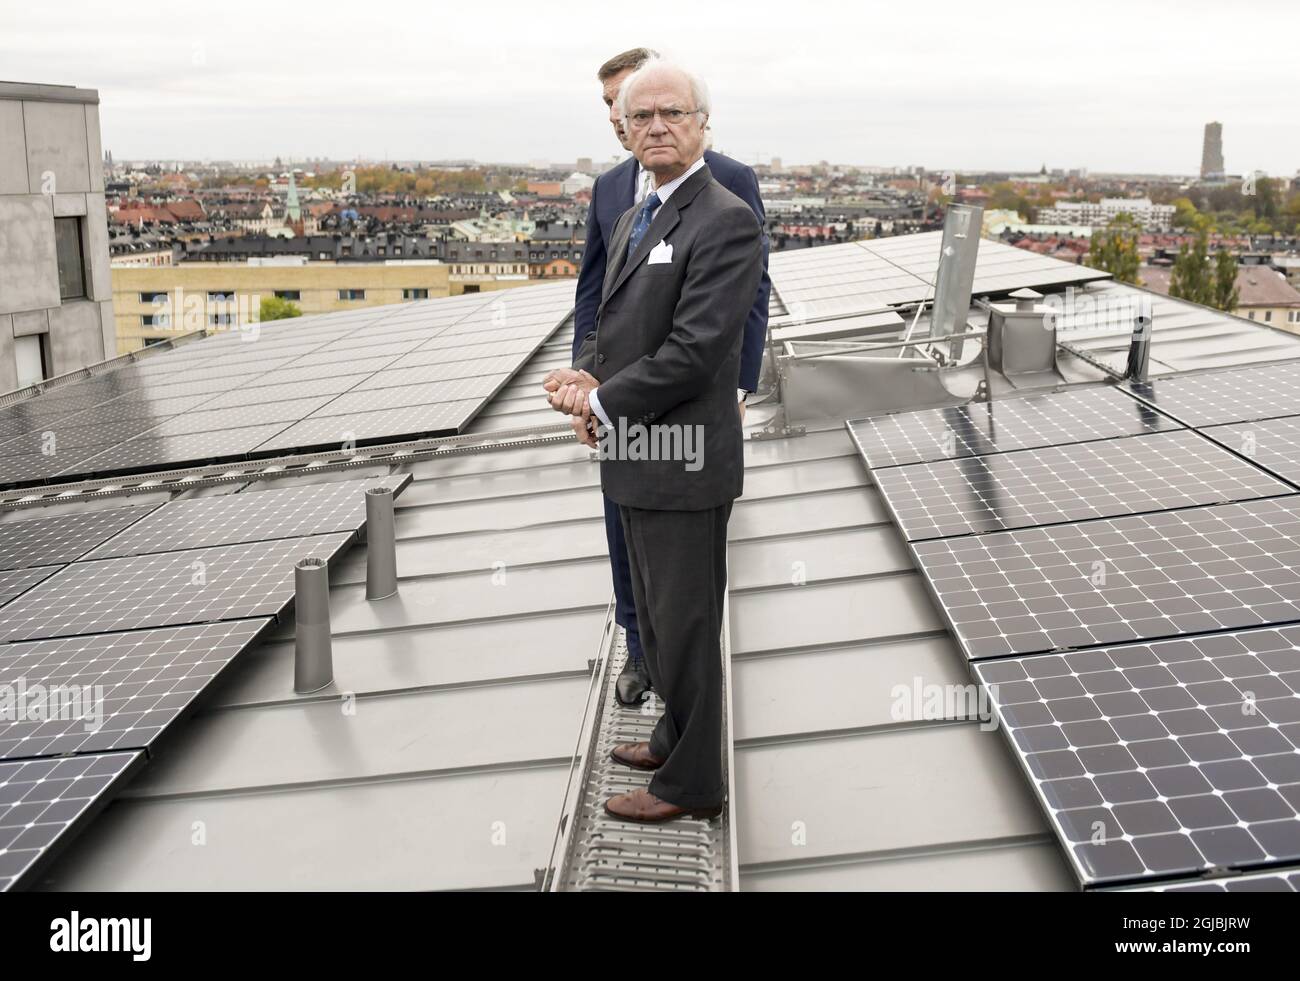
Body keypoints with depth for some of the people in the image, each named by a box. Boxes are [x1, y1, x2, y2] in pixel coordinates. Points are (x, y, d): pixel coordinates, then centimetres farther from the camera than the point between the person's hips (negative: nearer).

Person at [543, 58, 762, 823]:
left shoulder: (727, 222, -17)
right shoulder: (635, 217, 13)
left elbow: (694, 350, -23)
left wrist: (601, 402, -14)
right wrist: (587, 377, -3)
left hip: (683, 460, -9)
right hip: (639, 455, 9)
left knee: (686, 623, 3)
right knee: (657, 615, 22)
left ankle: (691, 782, 18)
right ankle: (678, 738, 40)